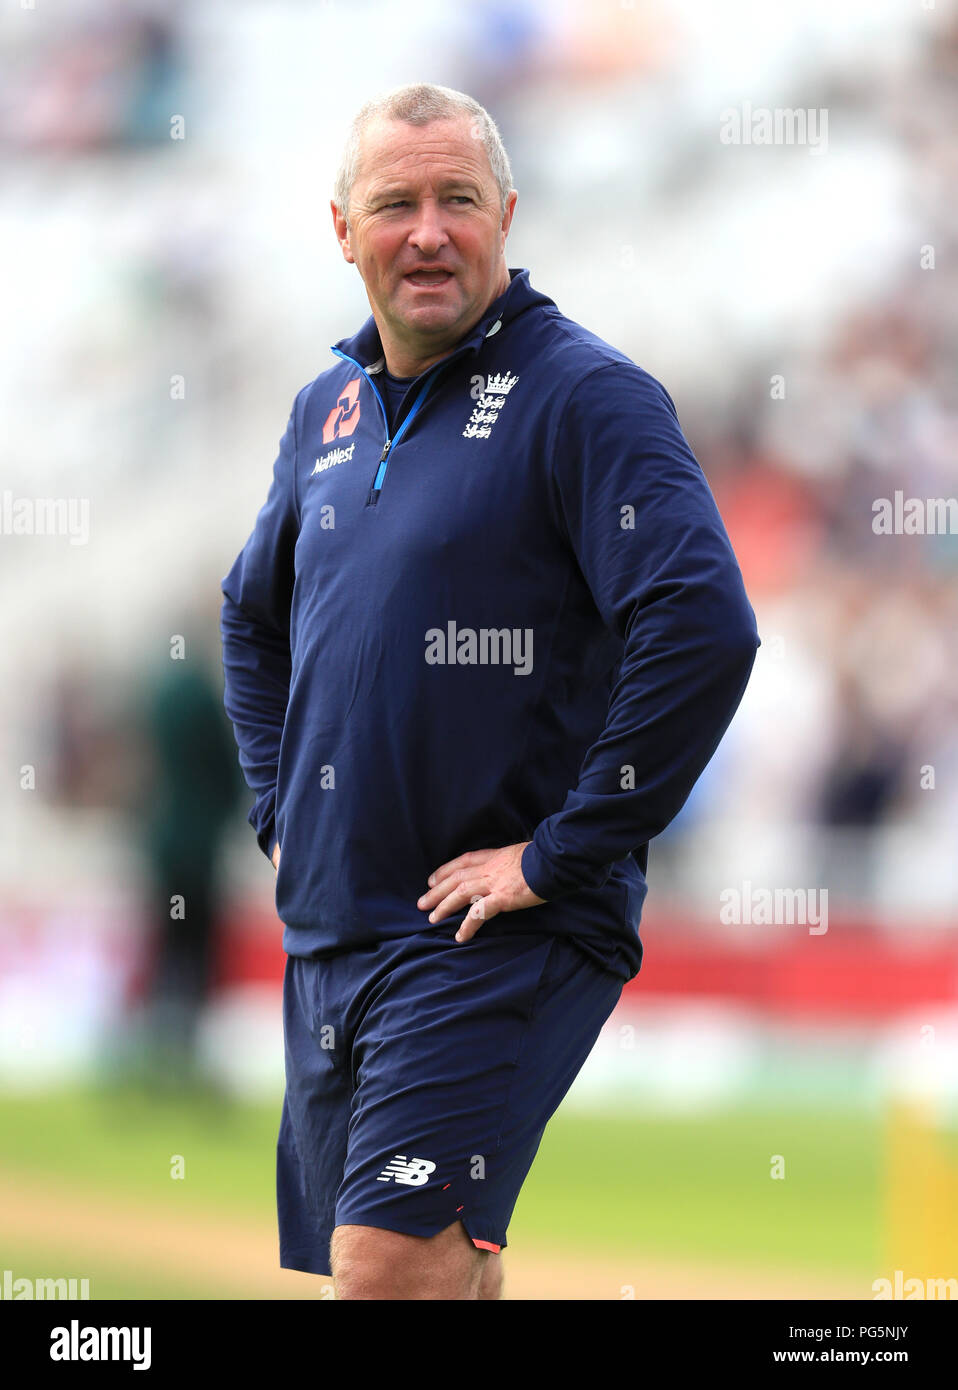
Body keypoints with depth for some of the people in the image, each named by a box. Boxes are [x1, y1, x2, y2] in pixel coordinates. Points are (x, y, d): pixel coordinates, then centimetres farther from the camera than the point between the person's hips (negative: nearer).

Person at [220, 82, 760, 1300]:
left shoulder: (584, 395, -10)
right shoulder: (330, 408, 13)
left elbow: (704, 630, -23)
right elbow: (253, 614, 32)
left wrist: (563, 854, -19)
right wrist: (278, 809, 18)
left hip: (501, 941, -7)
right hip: (327, 929, 7)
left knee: (389, 1267, -17)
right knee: (445, 1273, 13)